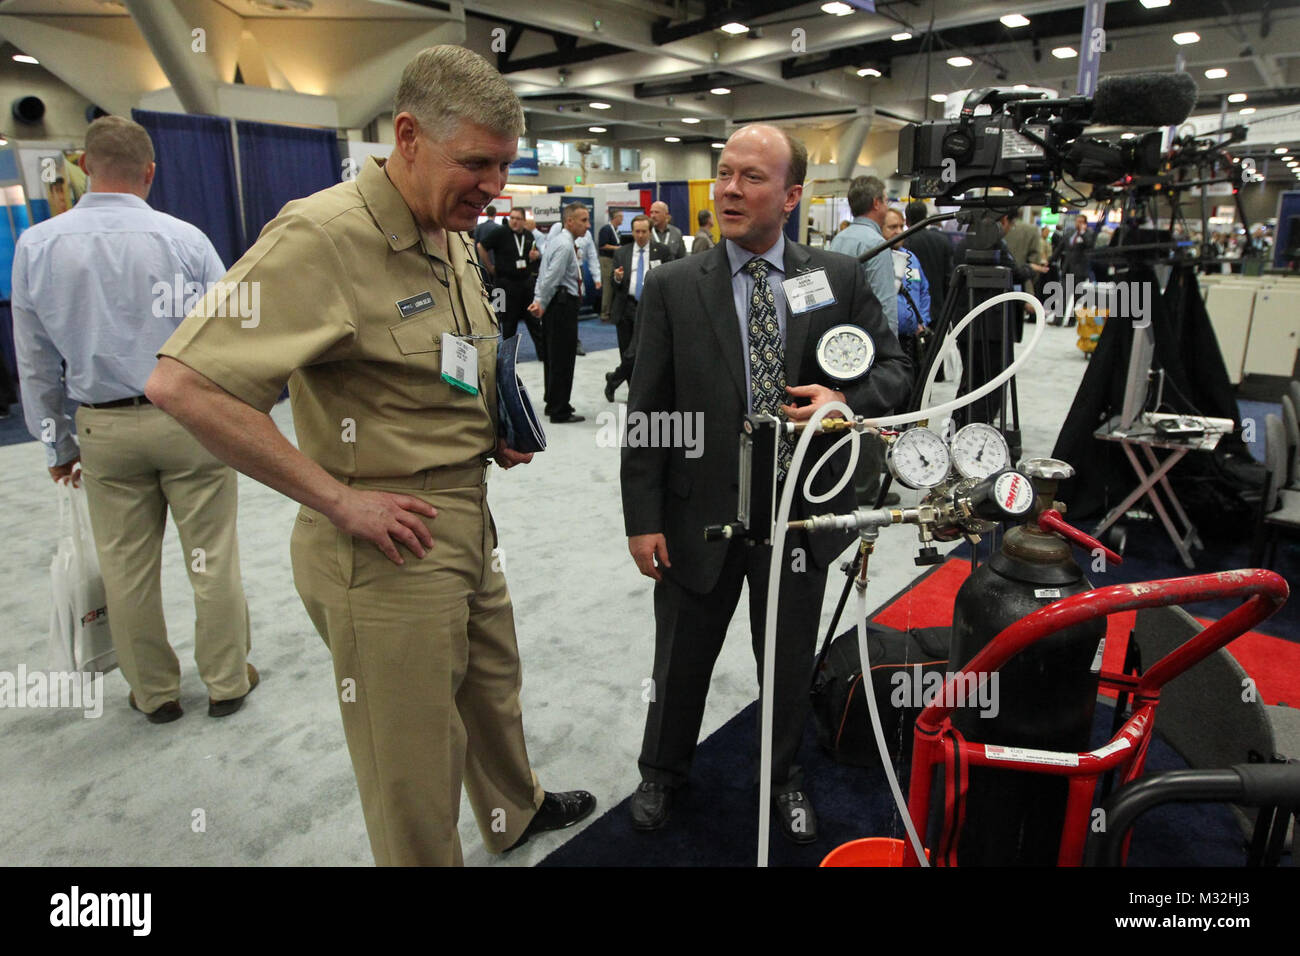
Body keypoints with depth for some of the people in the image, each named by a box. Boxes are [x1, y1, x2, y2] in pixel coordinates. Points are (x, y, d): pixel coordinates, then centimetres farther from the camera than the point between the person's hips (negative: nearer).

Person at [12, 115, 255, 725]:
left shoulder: (36, 246, -1)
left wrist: (57, 443, 15)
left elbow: (35, 362, 6)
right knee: (212, 559, 8)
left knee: (126, 570, 13)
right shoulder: (185, 239, -9)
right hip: (190, 420, -2)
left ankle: (154, 692, 28)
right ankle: (226, 681, 21)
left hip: (105, 429, 3)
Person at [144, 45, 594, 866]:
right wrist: (339, 499, -23)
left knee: (494, 685, 29)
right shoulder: (324, 236, -20)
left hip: (470, 520, 9)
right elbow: (182, 383, -26)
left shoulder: (456, 240, 8)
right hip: (391, 546, -9)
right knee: (415, 776, 8)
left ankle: (518, 814, 55)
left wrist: (496, 431, 6)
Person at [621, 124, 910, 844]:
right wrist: (642, 520, -8)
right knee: (681, 661, 17)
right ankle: (662, 772, 44)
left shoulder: (840, 278, -1)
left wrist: (846, 400, -17)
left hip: (802, 513, 1)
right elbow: (645, 412, -5)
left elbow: (894, 369, 6)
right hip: (699, 515, -1)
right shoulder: (672, 286, -5)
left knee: (790, 663, 19)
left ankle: (784, 777, 46)